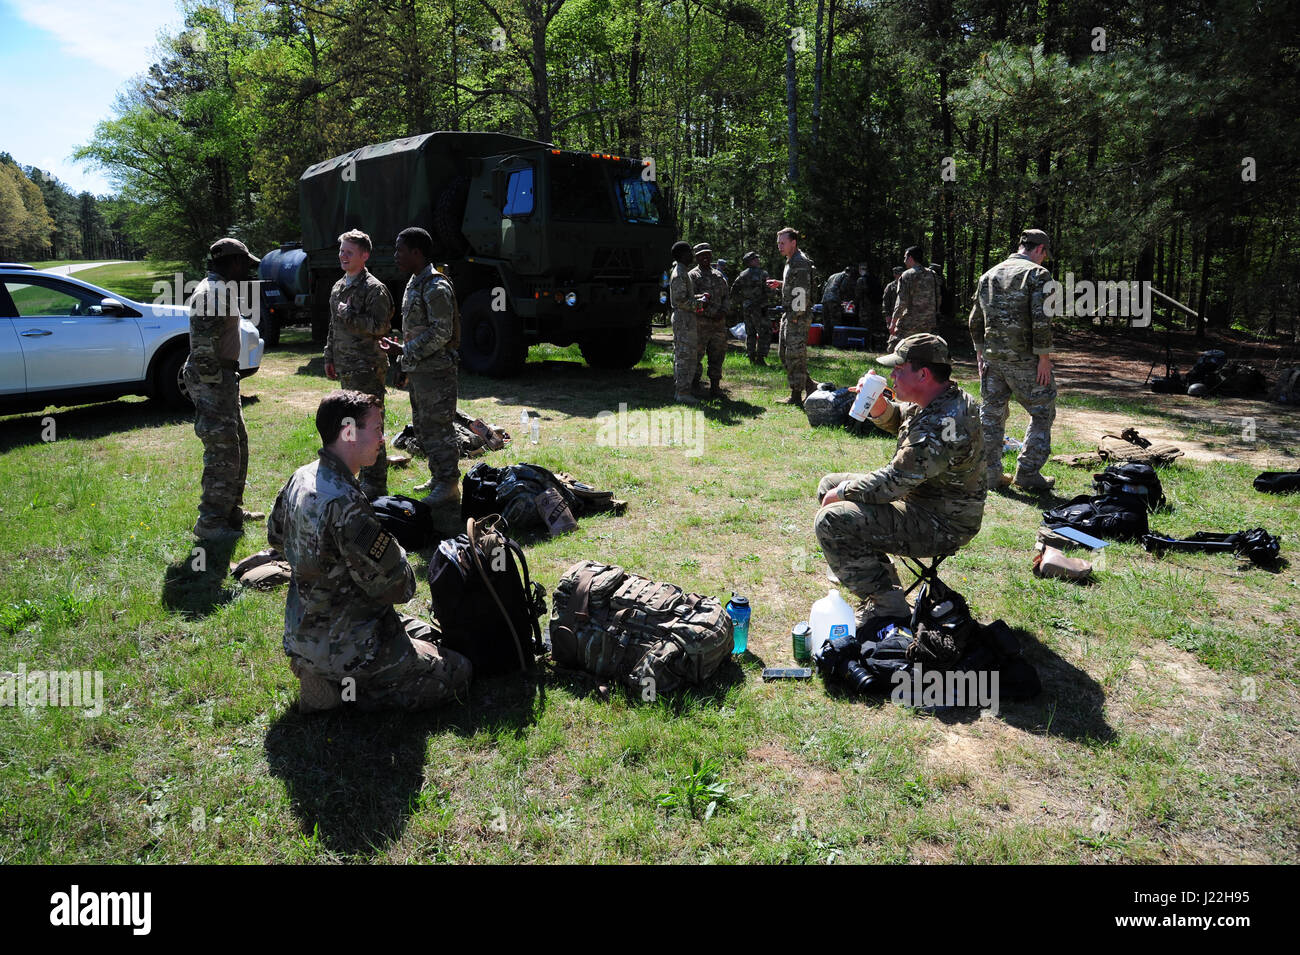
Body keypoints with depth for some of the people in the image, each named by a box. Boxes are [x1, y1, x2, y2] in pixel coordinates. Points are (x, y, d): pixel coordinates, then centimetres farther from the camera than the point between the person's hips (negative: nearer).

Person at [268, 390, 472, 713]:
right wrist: (398, 556, -2)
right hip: (345, 647, -10)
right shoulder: (345, 502, -31)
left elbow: (276, 536, 18)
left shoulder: (300, 478, -2)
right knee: (457, 673, -1)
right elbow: (393, 586, -24)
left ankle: (327, 677, 13)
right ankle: (345, 689, -4)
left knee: (426, 632, 27)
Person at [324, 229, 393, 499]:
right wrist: (329, 358, 19)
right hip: (345, 369, 9)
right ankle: (364, 475, 27)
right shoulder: (338, 288, 17)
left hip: (368, 368, -9)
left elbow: (380, 326, -20)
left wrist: (349, 315, -18)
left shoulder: (374, 289, -10)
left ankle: (375, 484, -1)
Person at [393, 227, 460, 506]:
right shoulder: (414, 283, 16)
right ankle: (438, 477, 28)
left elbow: (441, 332, -21)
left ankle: (449, 486, 1)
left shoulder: (436, 287, -16)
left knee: (437, 427, -6)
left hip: (435, 370, -10)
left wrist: (409, 352, -17)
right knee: (423, 426, 17)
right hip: (419, 369, 10)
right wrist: (409, 367, 18)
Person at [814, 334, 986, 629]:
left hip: (942, 526, -11)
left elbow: (892, 482, -28)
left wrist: (841, 493, -12)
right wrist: (879, 404, -3)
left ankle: (886, 607, -12)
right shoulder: (944, 398, 3)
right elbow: (897, 420, 20)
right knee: (829, 484, 14)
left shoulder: (942, 423, -30)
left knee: (830, 521, -23)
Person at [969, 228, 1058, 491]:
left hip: (992, 358, 6)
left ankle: (990, 474, 14)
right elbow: (1041, 320, -16)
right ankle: (1028, 474, 6)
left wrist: (980, 353, 20)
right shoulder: (1037, 274, -8)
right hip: (1024, 359, -6)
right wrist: (1044, 358, -12)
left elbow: (975, 319, 14)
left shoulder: (989, 275, 12)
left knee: (991, 412, 11)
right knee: (1042, 412, 8)